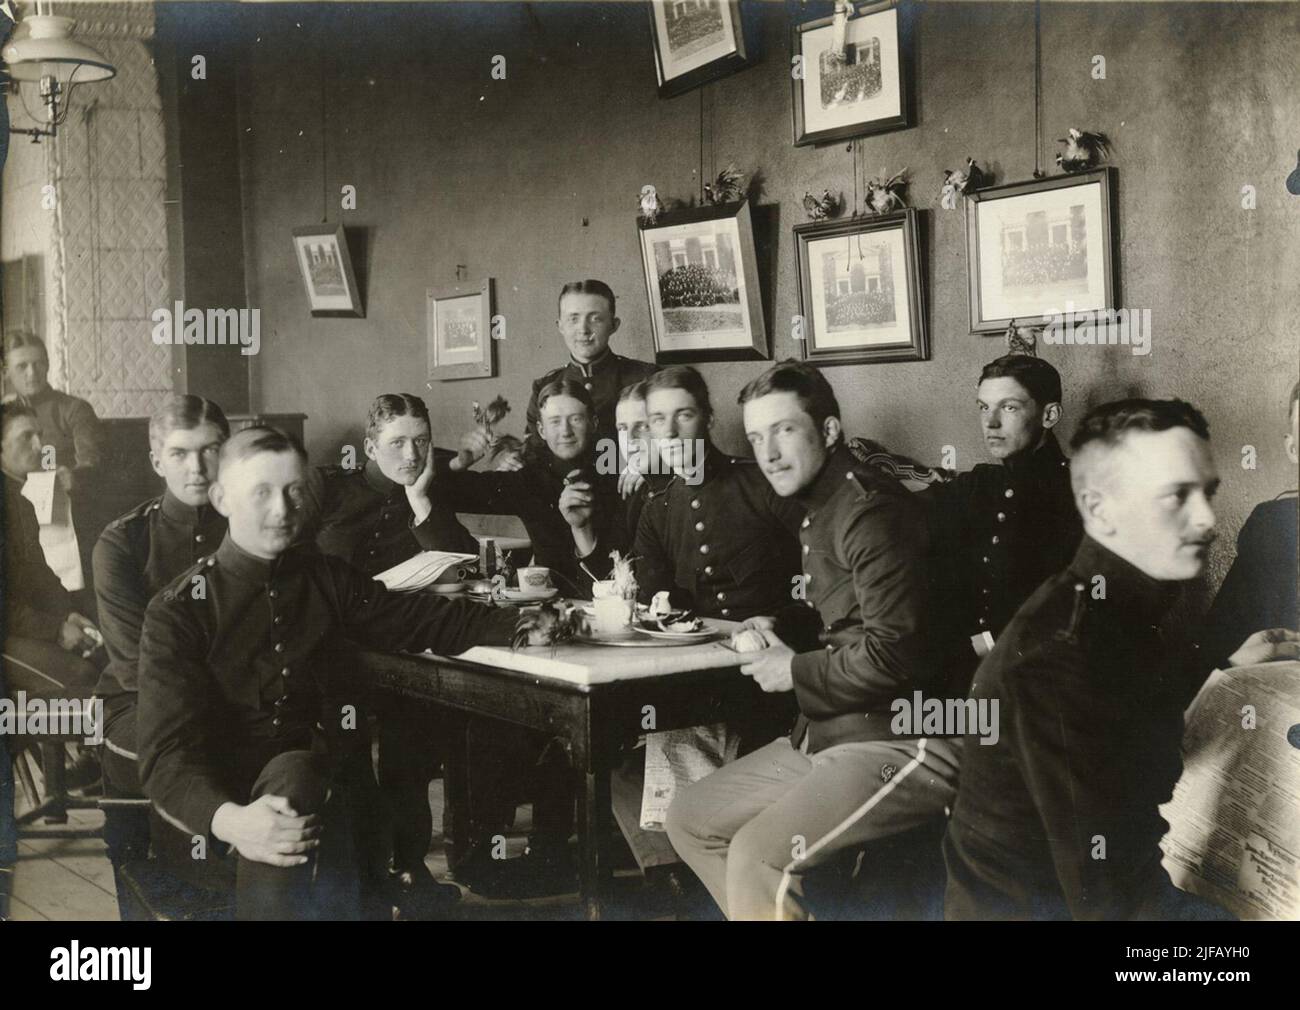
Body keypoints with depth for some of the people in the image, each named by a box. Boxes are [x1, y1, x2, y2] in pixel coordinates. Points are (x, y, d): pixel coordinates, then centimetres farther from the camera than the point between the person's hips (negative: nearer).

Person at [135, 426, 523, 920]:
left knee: (292, 775, -32)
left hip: (319, 778, 4)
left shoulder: (324, 578, 11)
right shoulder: (178, 612, -4)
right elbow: (167, 750, -14)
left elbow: (422, 620, 20)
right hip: (224, 800, -4)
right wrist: (228, 819, -34)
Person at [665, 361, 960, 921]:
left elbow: (895, 652, -24)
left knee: (758, 857, -28)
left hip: (906, 742, -10)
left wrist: (796, 671, -10)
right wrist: (779, 635, 10)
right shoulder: (819, 512, 14)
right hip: (833, 732, 10)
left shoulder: (869, 511, -16)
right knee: (688, 820, 11)